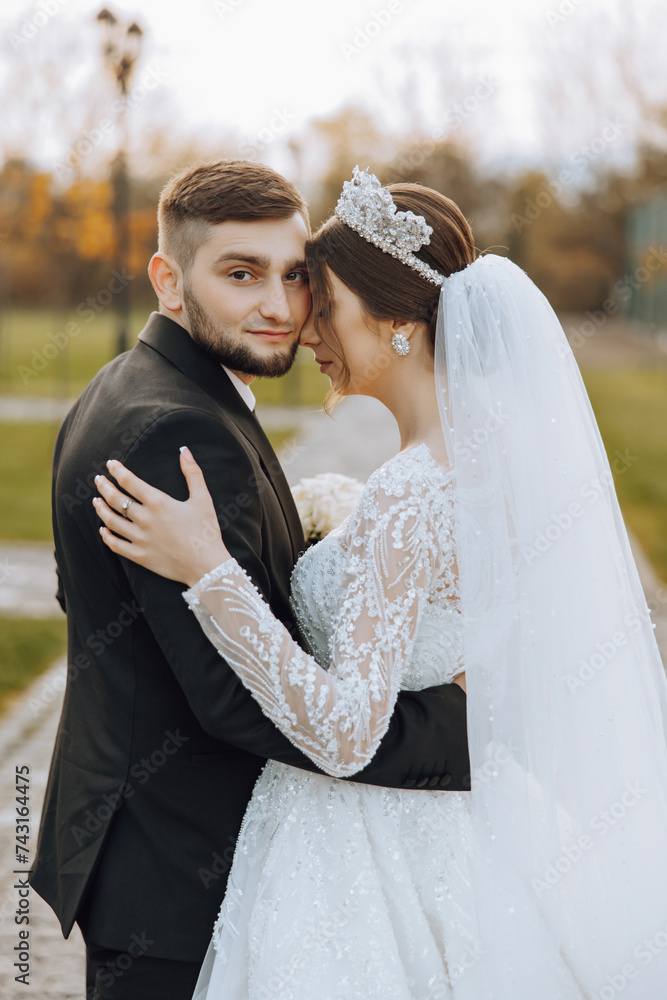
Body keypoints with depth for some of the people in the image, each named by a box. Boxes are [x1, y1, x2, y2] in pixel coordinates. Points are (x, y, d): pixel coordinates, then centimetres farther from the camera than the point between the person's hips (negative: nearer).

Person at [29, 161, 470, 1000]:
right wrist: (469, 733, -24)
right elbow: (242, 693, -29)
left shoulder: (120, 395, 9)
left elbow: (82, 594, 19)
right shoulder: (175, 433, -25)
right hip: (175, 872, -11)